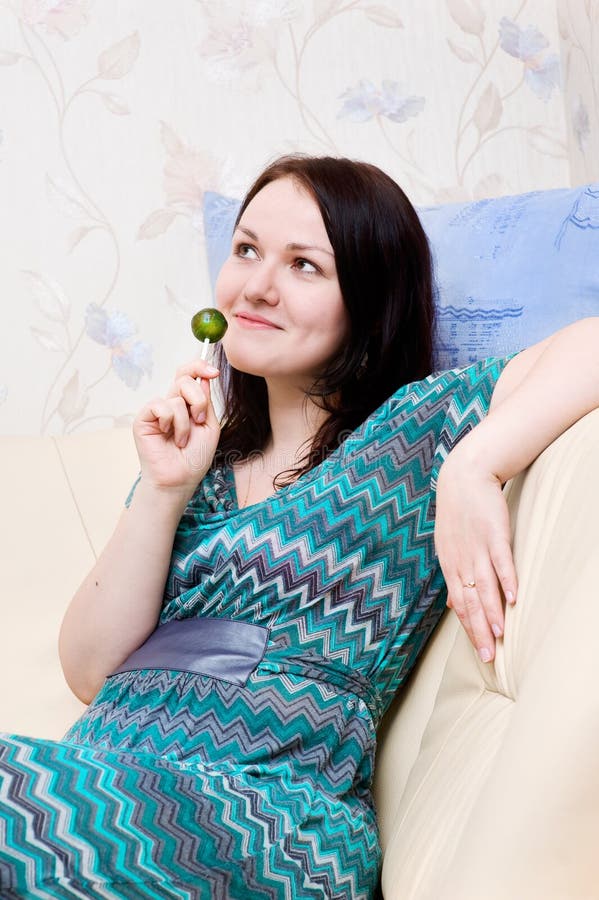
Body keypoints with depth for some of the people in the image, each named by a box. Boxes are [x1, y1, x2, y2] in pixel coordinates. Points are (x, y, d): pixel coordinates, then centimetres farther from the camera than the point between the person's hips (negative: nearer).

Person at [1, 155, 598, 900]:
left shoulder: (413, 426, 3)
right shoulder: (206, 458, 18)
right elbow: (91, 671, 9)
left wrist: (475, 467, -21)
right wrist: (164, 492, -1)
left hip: (272, 832, -5)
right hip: (103, 794, 5)